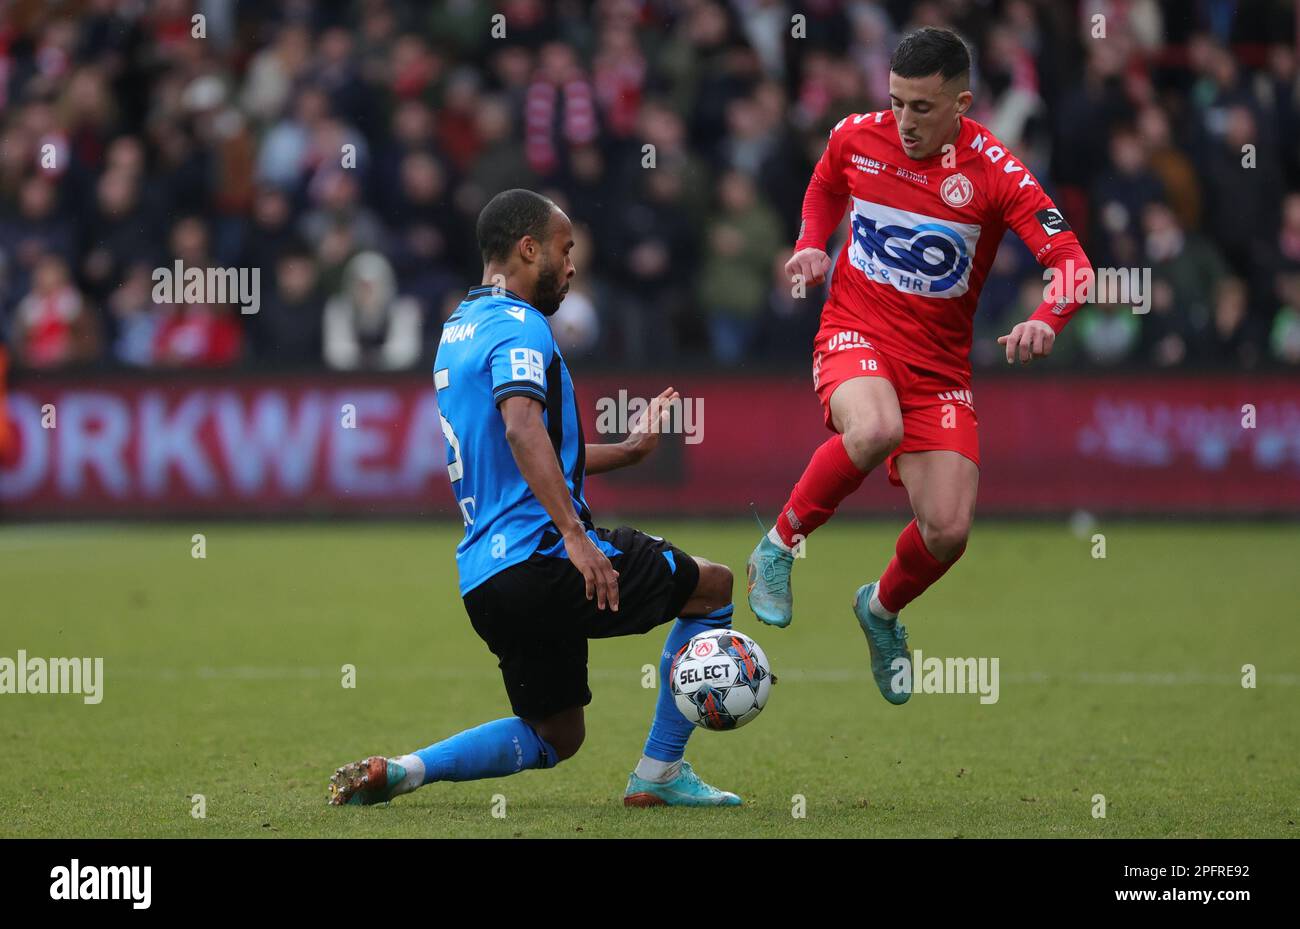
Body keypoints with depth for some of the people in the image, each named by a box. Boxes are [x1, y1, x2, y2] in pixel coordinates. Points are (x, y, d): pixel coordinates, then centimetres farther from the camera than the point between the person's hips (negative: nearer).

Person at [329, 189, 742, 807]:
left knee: (554, 737, 20)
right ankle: (659, 774, 9)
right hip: (539, 558, -9)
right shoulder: (518, 325, -10)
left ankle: (397, 772, 2)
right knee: (712, 587, 9)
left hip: (482, 581, 9)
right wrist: (575, 534, -34)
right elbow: (521, 426, -28)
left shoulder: (457, 332, 22)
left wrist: (626, 451, 34)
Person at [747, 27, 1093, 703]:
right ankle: (779, 546, -14)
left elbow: (1072, 264, -17)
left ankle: (882, 608, 26)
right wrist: (811, 247, 2)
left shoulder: (993, 172, -13)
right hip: (855, 333, -1)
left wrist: (1045, 323, -36)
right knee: (875, 430, -37)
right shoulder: (855, 137, -4)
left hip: (940, 362, 1)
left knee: (948, 531, -9)